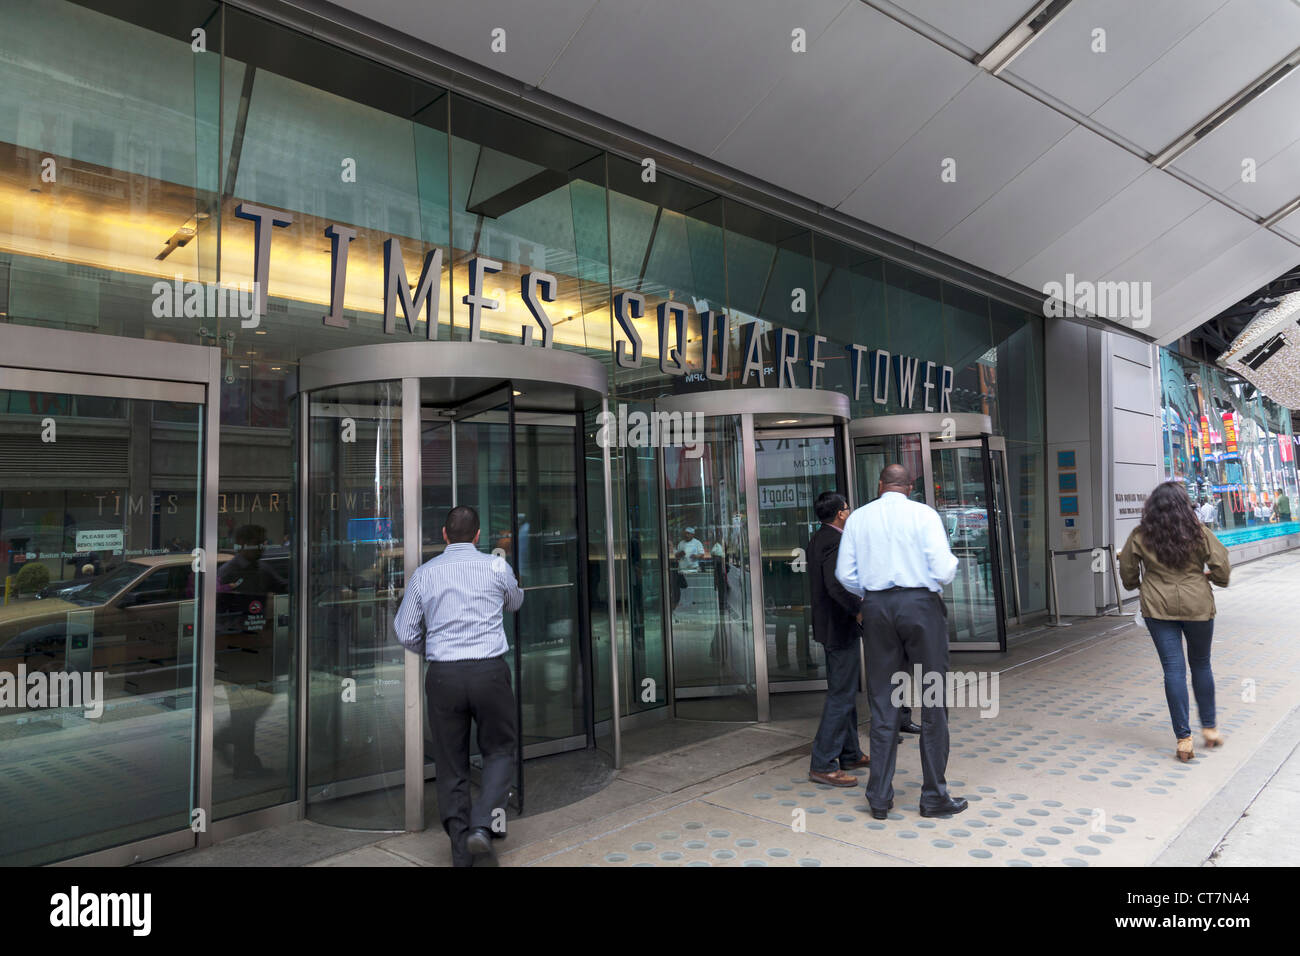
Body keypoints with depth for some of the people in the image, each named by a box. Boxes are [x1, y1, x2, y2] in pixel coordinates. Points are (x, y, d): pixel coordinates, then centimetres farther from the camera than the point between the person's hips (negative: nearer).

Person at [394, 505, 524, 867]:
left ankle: (461, 853, 17)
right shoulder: (496, 566, 2)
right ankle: (482, 825, -2)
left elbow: (405, 632, 8)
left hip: (443, 675, 2)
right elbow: (514, 602, 23)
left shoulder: (424, 573, 5)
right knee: (499, 750, 16)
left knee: (451, 765, 12)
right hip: (490, 670, -1)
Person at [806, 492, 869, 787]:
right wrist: (858, 609, -19)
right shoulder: (835, 541, -20)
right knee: (841, 695, -5)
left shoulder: (817, 539, 11)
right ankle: (822, 765, -1)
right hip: (841, 627, -11)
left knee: (845, 692, 19)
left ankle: (850, 754, 30)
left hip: (830, 625, 11)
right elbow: (836, 585, -31)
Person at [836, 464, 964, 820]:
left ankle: (880, 797, 15)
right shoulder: (924, 514, -3)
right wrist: (952, 562, 12)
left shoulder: (858, 517, 6)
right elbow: (943, 570, -10)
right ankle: (934, 796, 14)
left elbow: (845, 573, 3)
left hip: (876, 606, 3)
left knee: (882, 703, 9)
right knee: (932, 702, 8)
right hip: (921, 604, -3)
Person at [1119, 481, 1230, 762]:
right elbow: (1221, 567, -4)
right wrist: (1208, 576, 18)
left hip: (1158, 609, 0)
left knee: (1173, 669, 2)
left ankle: (1183, 738, 3)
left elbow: (1127, 574, 4)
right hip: (1197, 606, 0)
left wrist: (1138, 584, 25)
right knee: (1201, 665, 18)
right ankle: (1209, 728, 28)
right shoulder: (1198, 532, -6)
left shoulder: (1140, 536, -4)